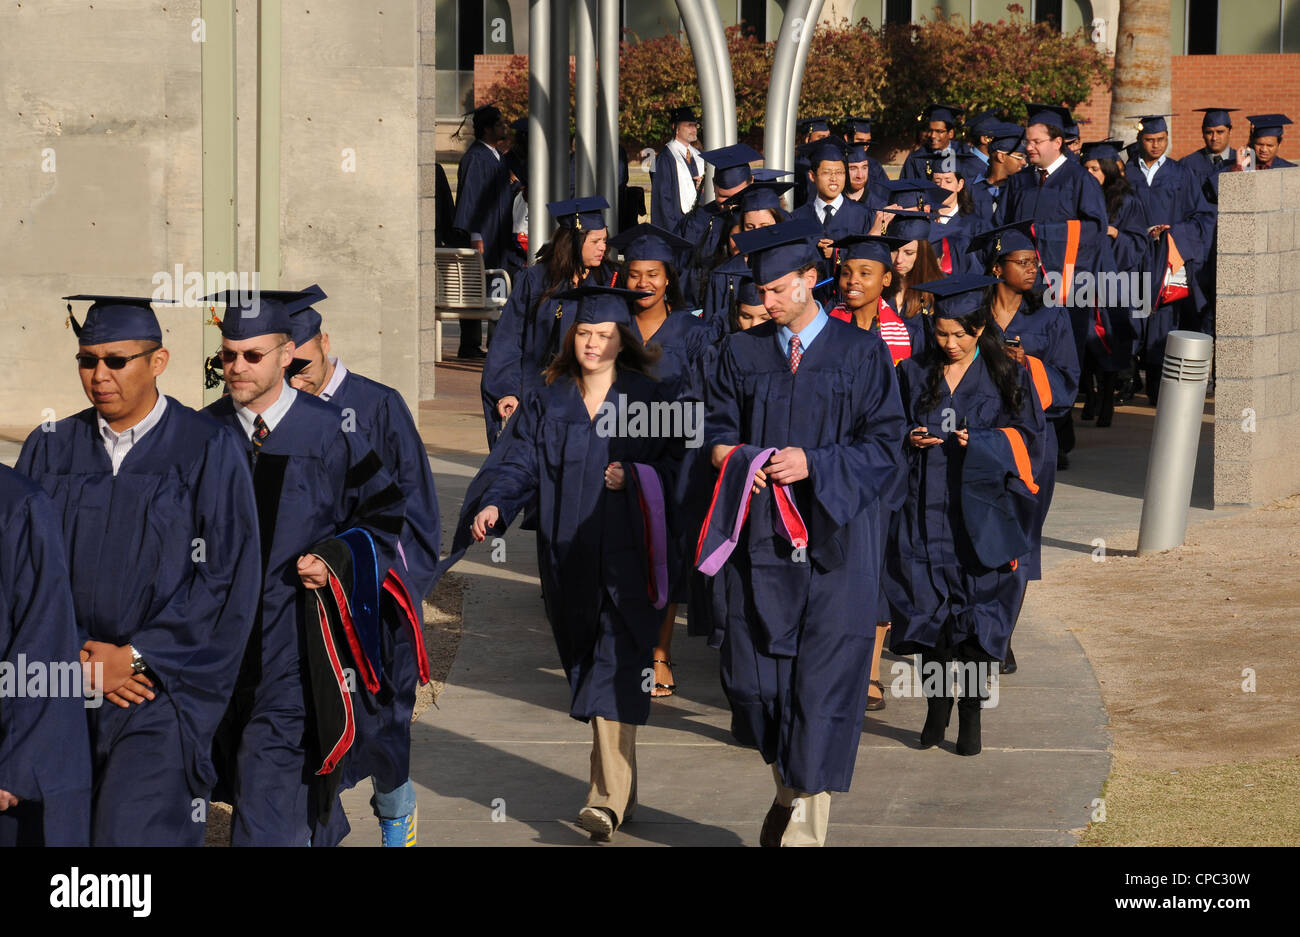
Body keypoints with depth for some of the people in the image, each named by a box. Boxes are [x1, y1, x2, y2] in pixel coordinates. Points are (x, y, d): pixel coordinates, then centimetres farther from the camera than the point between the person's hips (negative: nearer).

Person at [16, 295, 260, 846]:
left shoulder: (208, 452, -3)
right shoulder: (52, 451, 8)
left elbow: (227, 576, -7)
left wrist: (135, 656, -11)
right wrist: (75, 657, -8)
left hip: (163, 686, -4)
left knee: (134, 837, -16)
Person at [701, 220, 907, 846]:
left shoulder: (861, 354, 1)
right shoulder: (742, 353, 10)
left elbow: (883, 442, -3)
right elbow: (717, 425, 11)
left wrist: (813, 463, -17)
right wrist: (734, 456, -11)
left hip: (833, 538, -3)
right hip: (759, 538, 3)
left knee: (823, 681, -5)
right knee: (754, 674, 2)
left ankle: (805, 826, 2)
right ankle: (789, 787, 29)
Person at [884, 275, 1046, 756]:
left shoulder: (1008, 378, 3)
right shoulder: (914, 374, 8)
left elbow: (1027, 437, 2)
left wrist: (981, 442, -14)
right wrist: (910, 439, -10)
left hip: (980, 513, -2)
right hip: (926, 512, 2)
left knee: (976, 620, -3)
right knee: (927, 612, 0)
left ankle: (971, 713, 6)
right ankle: (936, 706, 15)